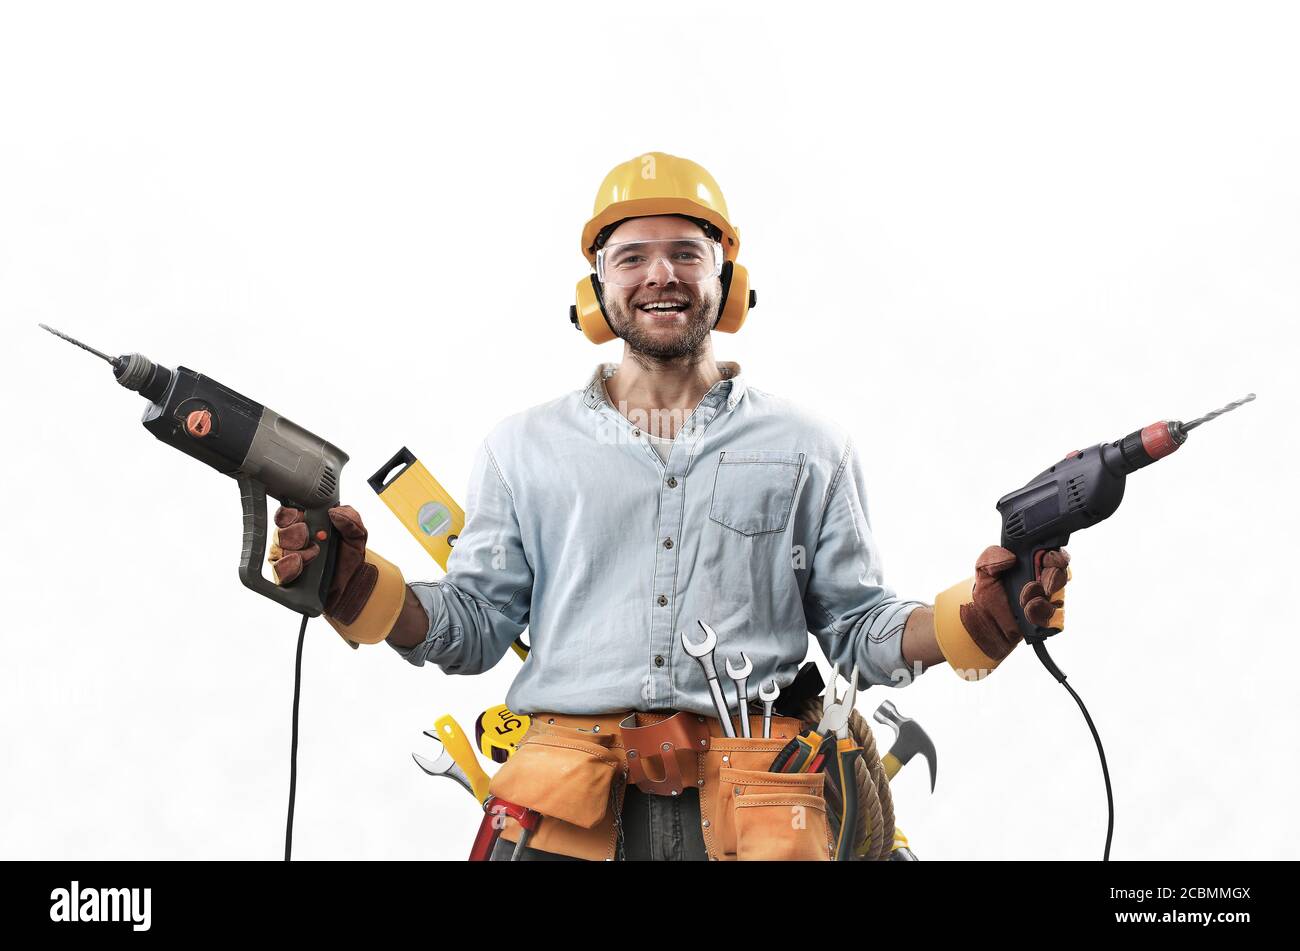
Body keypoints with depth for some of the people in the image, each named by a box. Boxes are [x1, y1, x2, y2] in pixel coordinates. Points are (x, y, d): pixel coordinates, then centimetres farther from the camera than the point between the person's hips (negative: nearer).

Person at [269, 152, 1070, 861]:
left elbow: (858, 631, 11)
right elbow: (477, 624, 11)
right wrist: (358, 588, -5)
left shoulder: (810, 450, 13)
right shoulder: (524, 448, 14)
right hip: (569, 808, 1)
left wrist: (979, 621, -6)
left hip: (755, 809, 0)